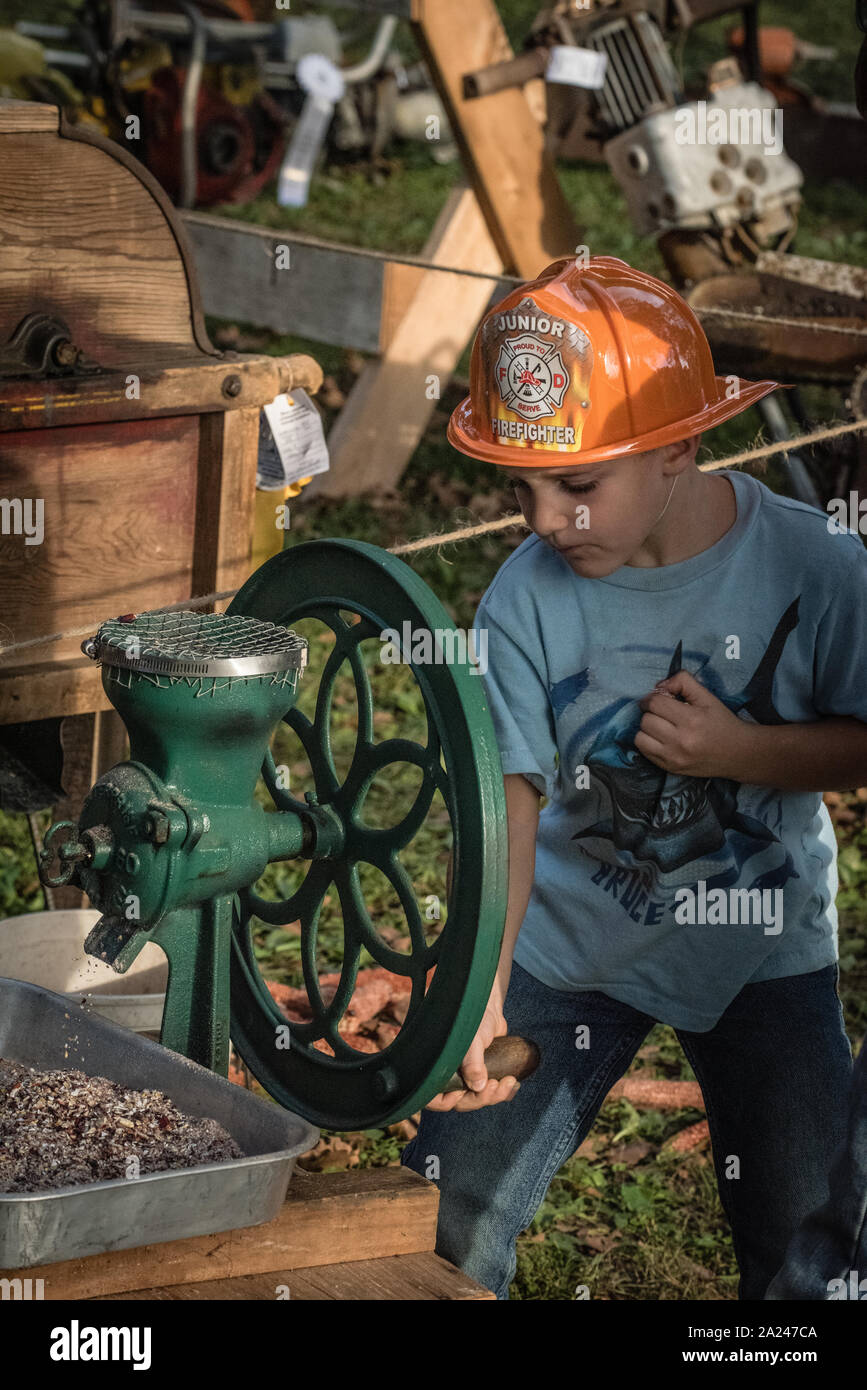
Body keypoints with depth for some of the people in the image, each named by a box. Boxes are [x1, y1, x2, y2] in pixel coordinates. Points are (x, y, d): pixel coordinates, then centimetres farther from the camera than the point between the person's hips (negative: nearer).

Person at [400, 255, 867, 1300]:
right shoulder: (526, 598, -17)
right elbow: (510, 796, -17)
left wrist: (742, 750, -26)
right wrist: (482, 988, -28)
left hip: (759, 954, 0)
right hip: (568, 944, 1)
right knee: (440, 1231, 0)